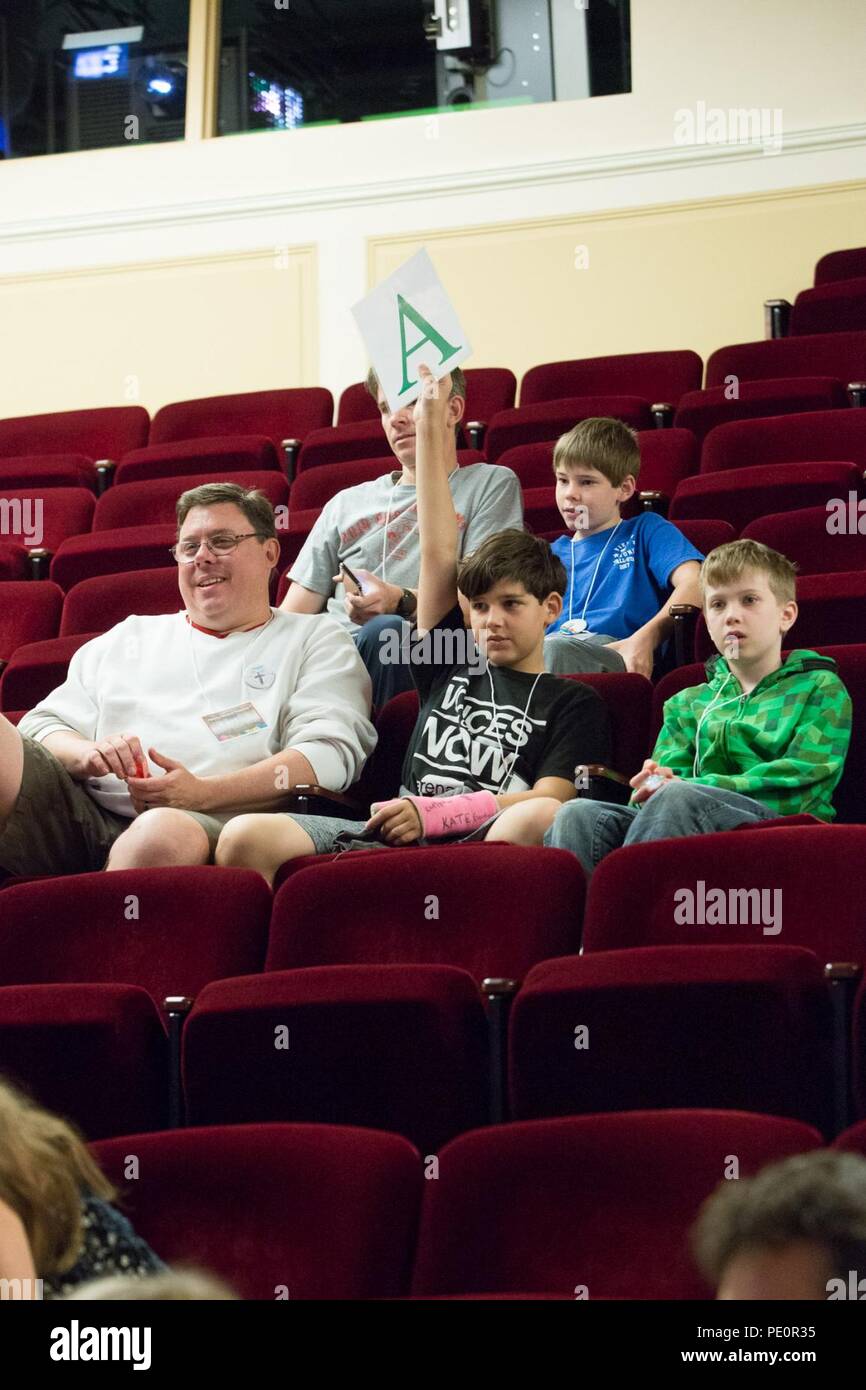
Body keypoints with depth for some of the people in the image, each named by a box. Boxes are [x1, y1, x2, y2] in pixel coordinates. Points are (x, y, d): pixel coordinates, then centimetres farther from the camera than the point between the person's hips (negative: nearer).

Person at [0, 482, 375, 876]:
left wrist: (202, 793, -12)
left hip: (208, 821, -3)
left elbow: (331, 756, 2)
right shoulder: (128, 638, 31)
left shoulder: (317, 640, 19)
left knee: (165, 834, -43)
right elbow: (42, 725, 22)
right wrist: (88, 754, -5)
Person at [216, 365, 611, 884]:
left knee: (543, 819, -41)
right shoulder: (450, 669, 29)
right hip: (395, 839, 4)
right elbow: (439, 554, 27)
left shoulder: (573, 702, 19)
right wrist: (430, 428, 25)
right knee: (247, 837, -22)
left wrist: (436, 812, -11)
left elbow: (550, 798, 2)